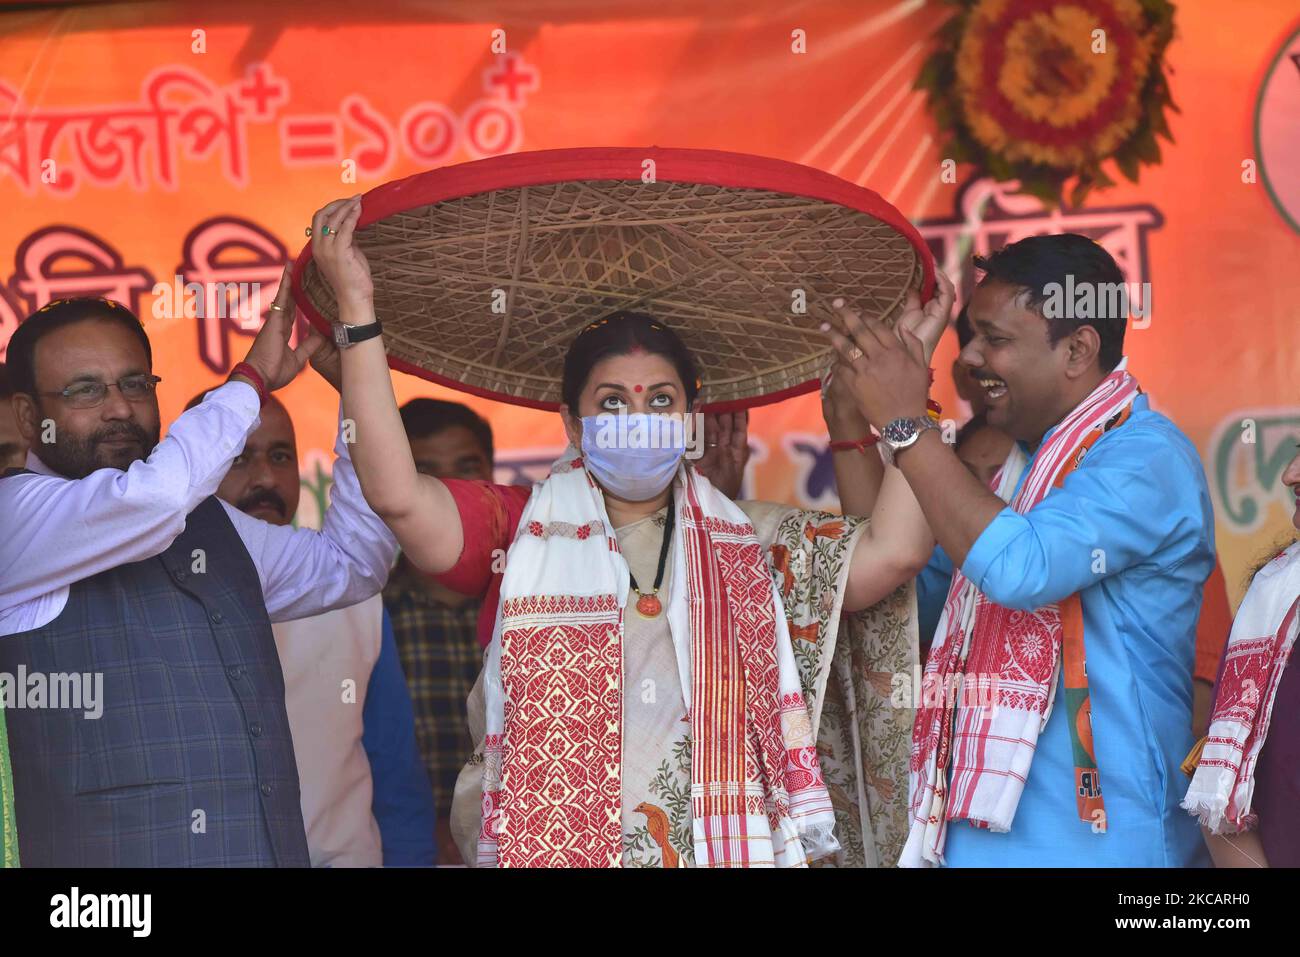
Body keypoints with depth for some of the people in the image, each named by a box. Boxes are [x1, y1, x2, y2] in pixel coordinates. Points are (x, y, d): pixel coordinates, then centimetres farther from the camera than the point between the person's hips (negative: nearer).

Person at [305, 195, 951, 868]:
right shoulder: (521, 532, 4)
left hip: (725, 845, 2)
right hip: (549, 844, -1)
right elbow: (397, 496, -11)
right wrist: (357, 308, -11)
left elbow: (894, 552, -2)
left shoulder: (747, 544, 9)